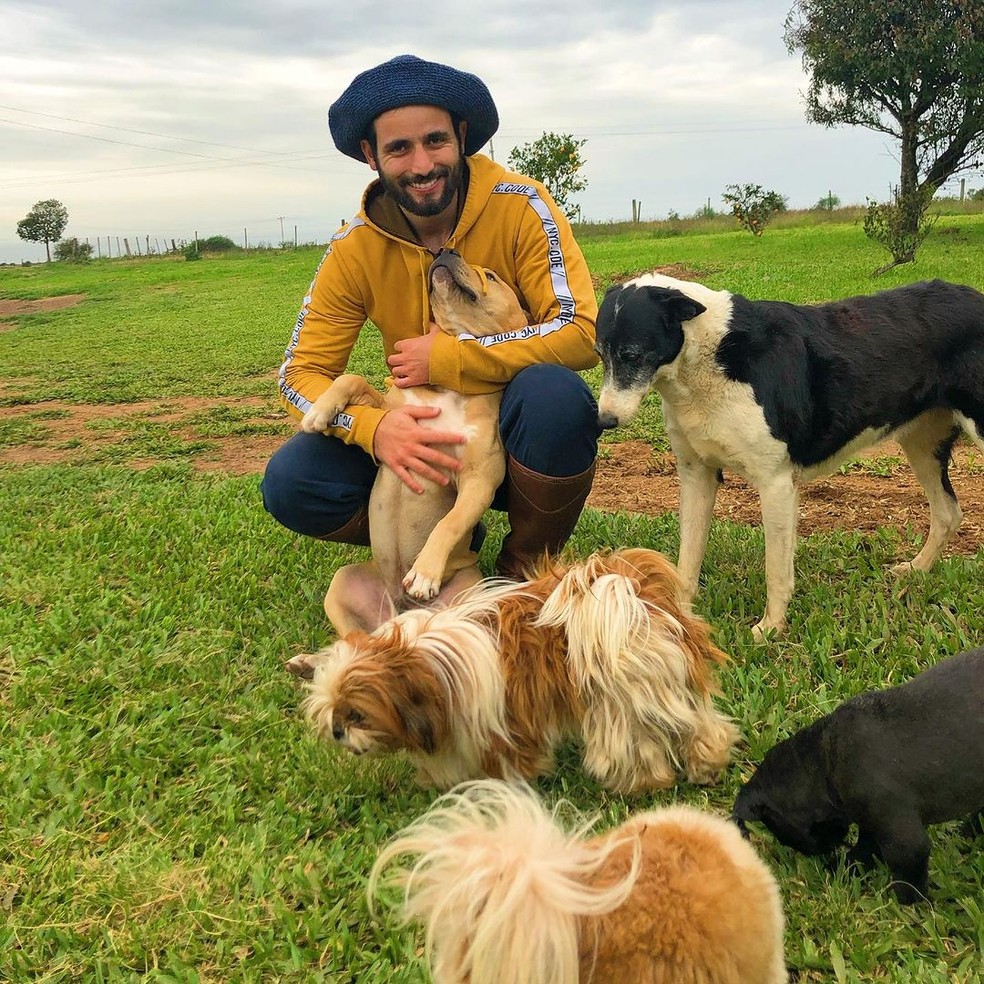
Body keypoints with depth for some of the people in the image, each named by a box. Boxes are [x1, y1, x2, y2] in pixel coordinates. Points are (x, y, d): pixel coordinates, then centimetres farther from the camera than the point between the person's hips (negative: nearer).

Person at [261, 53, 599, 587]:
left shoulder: (520, 206, -14)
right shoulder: (355, 248, -7)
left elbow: (581, 332, -22)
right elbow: (301, 372, -9)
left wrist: (447, 357, -23)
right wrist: (370, 427, -31)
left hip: (517, 428, -2)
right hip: (424, 436, 2)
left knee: (554, 392, -36)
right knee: (290, 482, -20)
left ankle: (527, 565, -9)